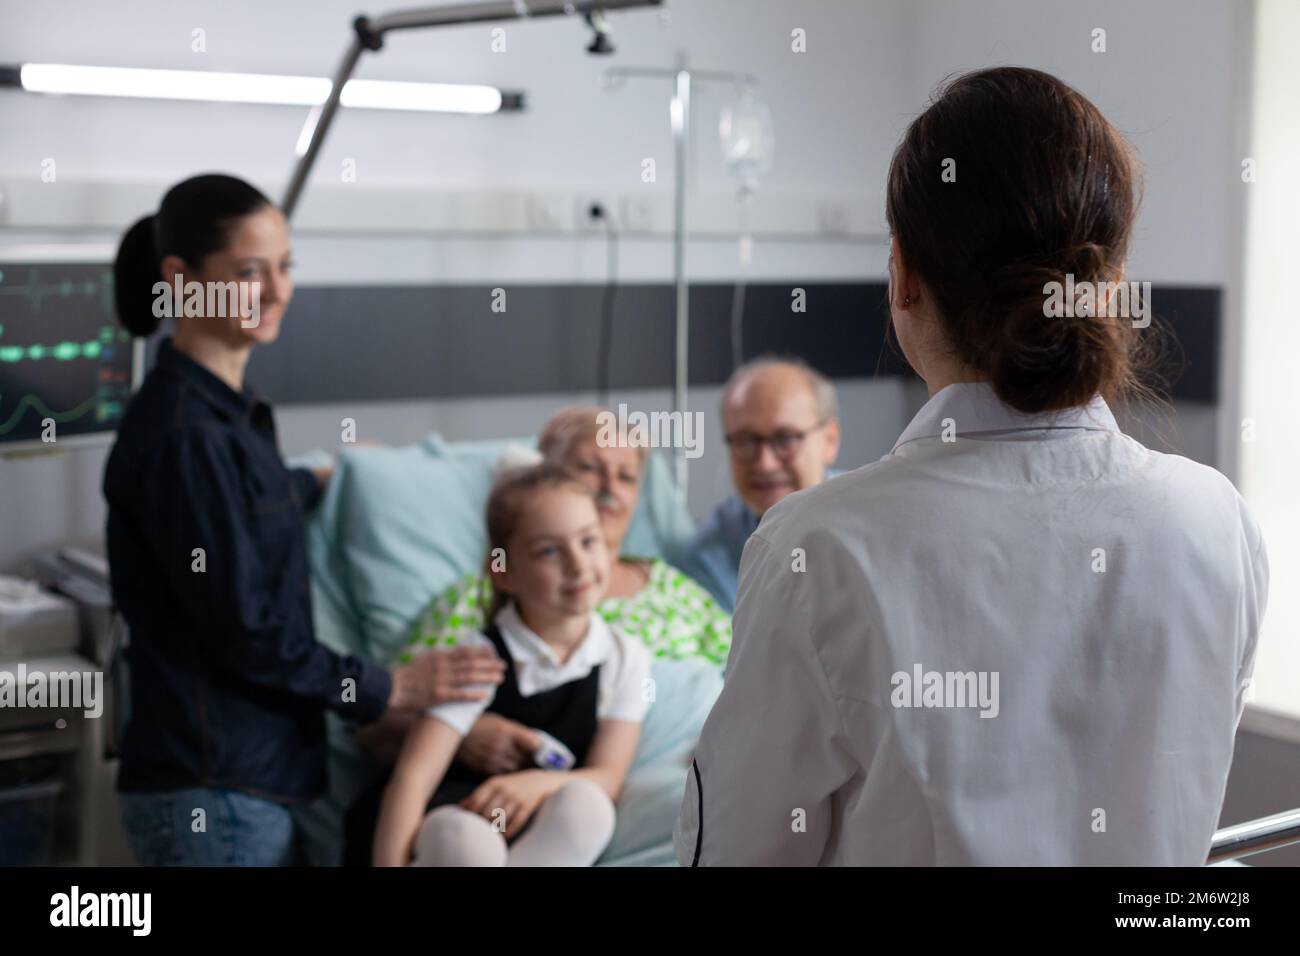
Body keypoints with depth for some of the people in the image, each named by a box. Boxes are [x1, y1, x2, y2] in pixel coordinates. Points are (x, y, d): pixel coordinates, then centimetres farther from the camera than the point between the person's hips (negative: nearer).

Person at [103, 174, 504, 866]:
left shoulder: (228, 410, 9)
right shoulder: (181, 434, -18)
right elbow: (242, 629, -18)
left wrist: (319, 482, 44)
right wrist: (389, 690, -10)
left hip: (257, 775, 9)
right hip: (212, 793, -9)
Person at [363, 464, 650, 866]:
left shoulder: (625, 657, 3)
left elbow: (607, 779, -4)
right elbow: (412, 775, -19)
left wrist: (541, 783, -26)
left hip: (550, 836, 4)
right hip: (459, 820, -3)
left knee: (583, 804, -32)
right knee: (464, 841, -40)